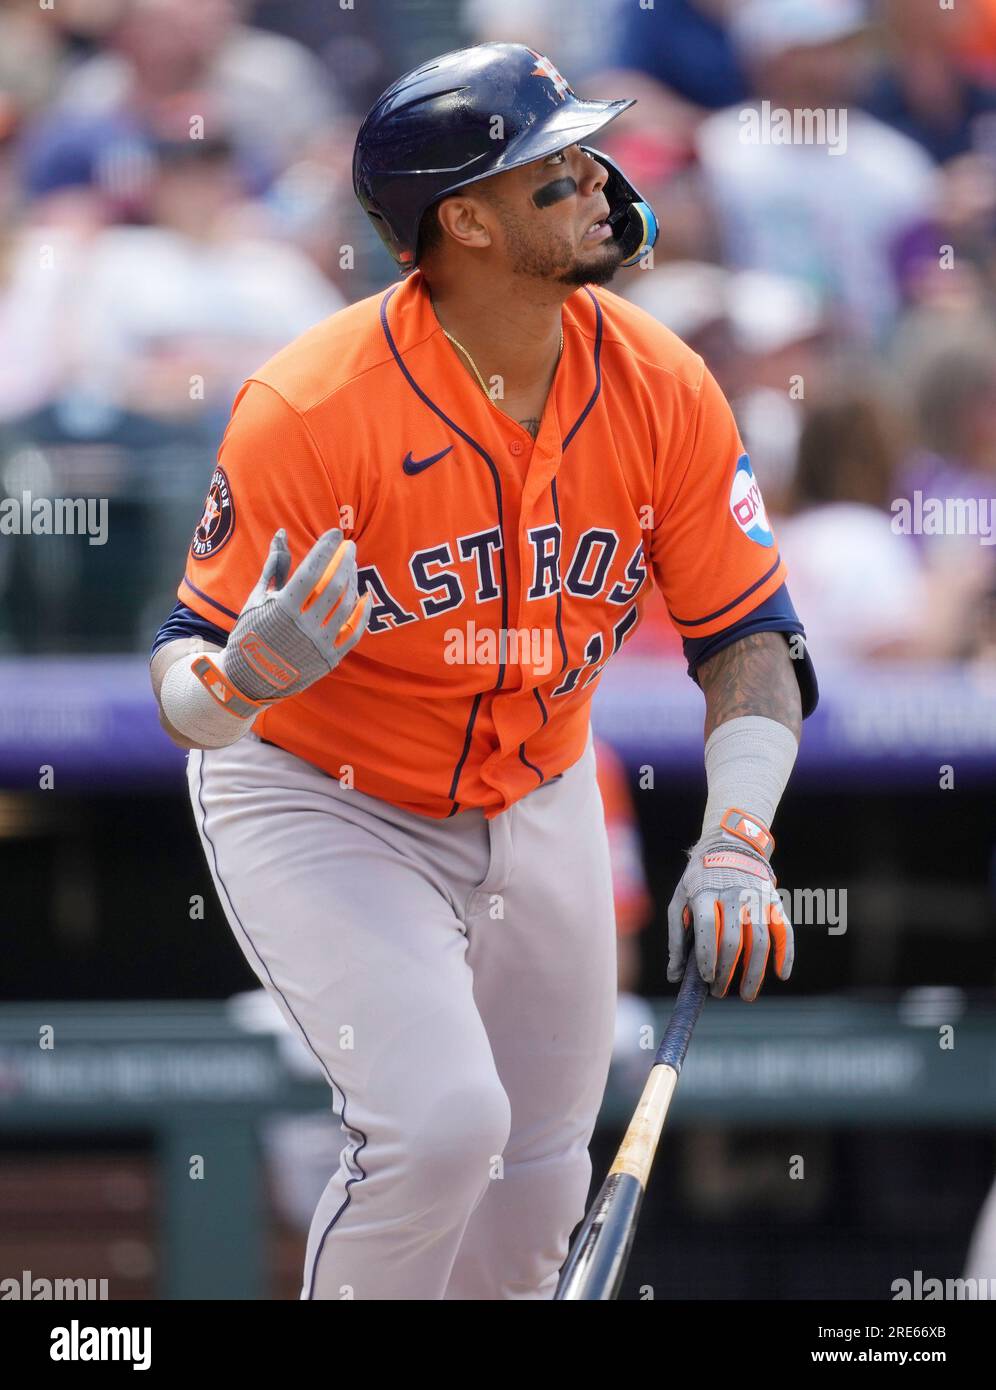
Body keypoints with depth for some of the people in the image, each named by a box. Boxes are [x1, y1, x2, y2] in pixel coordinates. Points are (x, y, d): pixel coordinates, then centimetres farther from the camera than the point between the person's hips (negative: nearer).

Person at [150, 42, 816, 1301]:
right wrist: (246, 675, -47)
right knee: (442, 1123, -24)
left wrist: (735, 844, -23)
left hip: (532, 807, 5)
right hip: (319, 806, -5)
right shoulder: (312, 407, -27)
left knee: (536, 1195, 10)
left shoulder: (660, 388, -14)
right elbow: (188, 689, -22)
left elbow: (748, 632, -7)